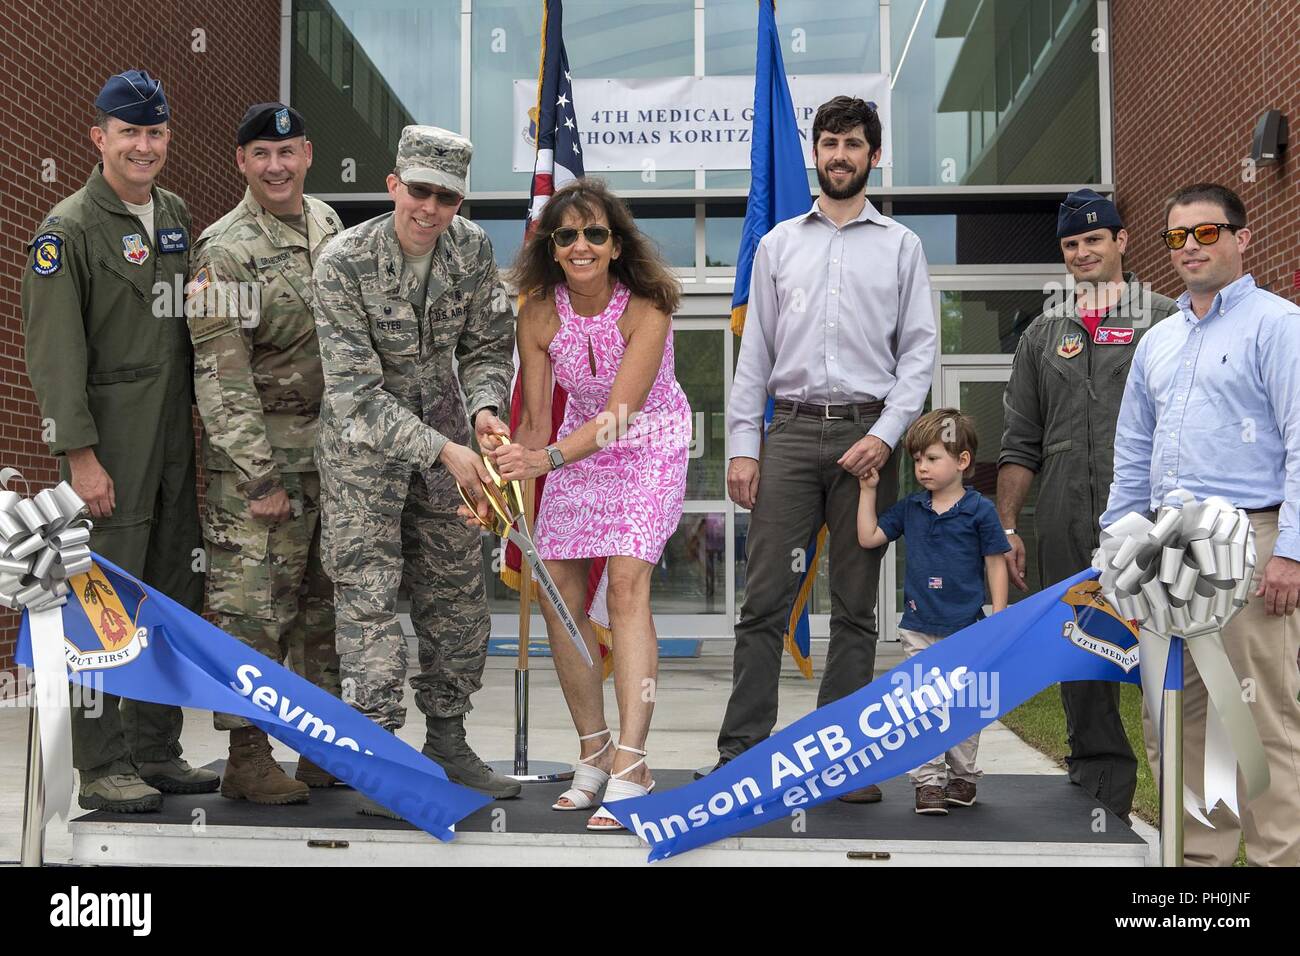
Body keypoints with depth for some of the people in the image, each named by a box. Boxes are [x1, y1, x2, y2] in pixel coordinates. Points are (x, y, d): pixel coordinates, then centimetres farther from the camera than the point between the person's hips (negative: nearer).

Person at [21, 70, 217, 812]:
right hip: (110, 447, -7)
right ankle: (102, 768, 7)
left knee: (176, 598, 11)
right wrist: (80, 455, -17)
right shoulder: (69, 229, -7)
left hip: (174, 442, 7)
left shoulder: (176, 215, 14)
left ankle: (156, 751, 23)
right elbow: (54, 354, -12)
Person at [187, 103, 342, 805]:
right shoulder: (226, 251, -11)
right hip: (259, 457, -7)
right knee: (254, 607, -4)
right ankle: (247, 758, 8)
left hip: (332, 450, 7)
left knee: (324, 601, 13)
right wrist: (262, 478, -17)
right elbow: (221, 378, -15)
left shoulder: (327, 223, 11)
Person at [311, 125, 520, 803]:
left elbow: (488, 345, 4)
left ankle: (446, 743, 23)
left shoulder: (472, 248, -7)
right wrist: (442, 449, -29)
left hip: (442, 428, 5)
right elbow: (357, 390, -23)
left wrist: (483, 406, -17)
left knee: (456, 590, 9)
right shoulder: (343, 263, -21)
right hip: (363, 437, -5)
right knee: (368, 590, -7)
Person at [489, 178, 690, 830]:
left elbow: (619, 413, -33)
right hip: (578, 446, 5)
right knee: (557, 596, 0)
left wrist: (547, 459, -47)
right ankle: (593, 752, 15)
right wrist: (508, 477, -25)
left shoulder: (647, 306, -25)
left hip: (649, 445, -4)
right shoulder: (539, 313, -13)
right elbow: (535, 419, -9)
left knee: (627, 586, -21)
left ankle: (630, 765, -21)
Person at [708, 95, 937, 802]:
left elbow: (919, 349, 4)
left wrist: (885, 435, -9)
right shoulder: (779, 244, 14)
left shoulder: (900, 245, 10)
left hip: (868, 434, 0)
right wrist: (743, 445, 1)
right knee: (765, 597, -4)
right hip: (792, 430, 1)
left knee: (855, 605, 4)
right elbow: (754, 352, 10)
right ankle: (742, 747, 2)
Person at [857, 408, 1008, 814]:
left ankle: (963, 776, 23)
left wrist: (998, 619, -4)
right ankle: (928, 780, 6)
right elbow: (868, 537, 7)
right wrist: (868, 490, 4)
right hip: (919, 629, 3)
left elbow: (995, 565, 0)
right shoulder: (910, 508, 7)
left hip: (965, 628, -3)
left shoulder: (980, 510, -4)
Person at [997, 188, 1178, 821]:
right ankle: (1101, 808, 17)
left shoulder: (1169, 322, 7)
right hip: (1068, 530, 3)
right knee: (1083, 671, 7)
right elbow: (1020, 444, 16)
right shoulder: (1043, 335, 17)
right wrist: (1005, 527, 8)